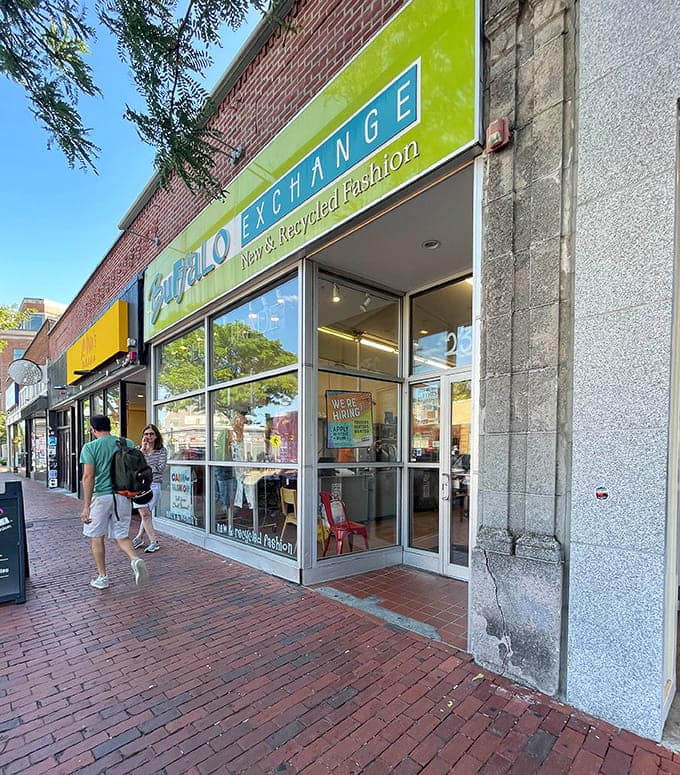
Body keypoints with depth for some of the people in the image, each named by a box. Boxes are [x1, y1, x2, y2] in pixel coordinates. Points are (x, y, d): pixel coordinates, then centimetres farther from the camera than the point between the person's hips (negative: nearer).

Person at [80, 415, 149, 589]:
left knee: (97, 537, 15)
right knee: (121, 536, 14)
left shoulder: (90, 447, -6)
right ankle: (135, 560, -11)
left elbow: (88, 477, -12)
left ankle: (102, 577, 22)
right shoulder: (127, 443, 4)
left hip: (101, 496, -3)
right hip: (123, 496, 3)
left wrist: (86, 506, -12)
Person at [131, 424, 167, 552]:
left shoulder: (162, 450, 1)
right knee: (144, 514, 1)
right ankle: (154, 541, 12)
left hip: (153, 485, -2)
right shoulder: (139, 449, 8)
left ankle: (139, 537, 20)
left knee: (147, 514, 1)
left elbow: (160, 468, -8)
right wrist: (142, 449, -13)